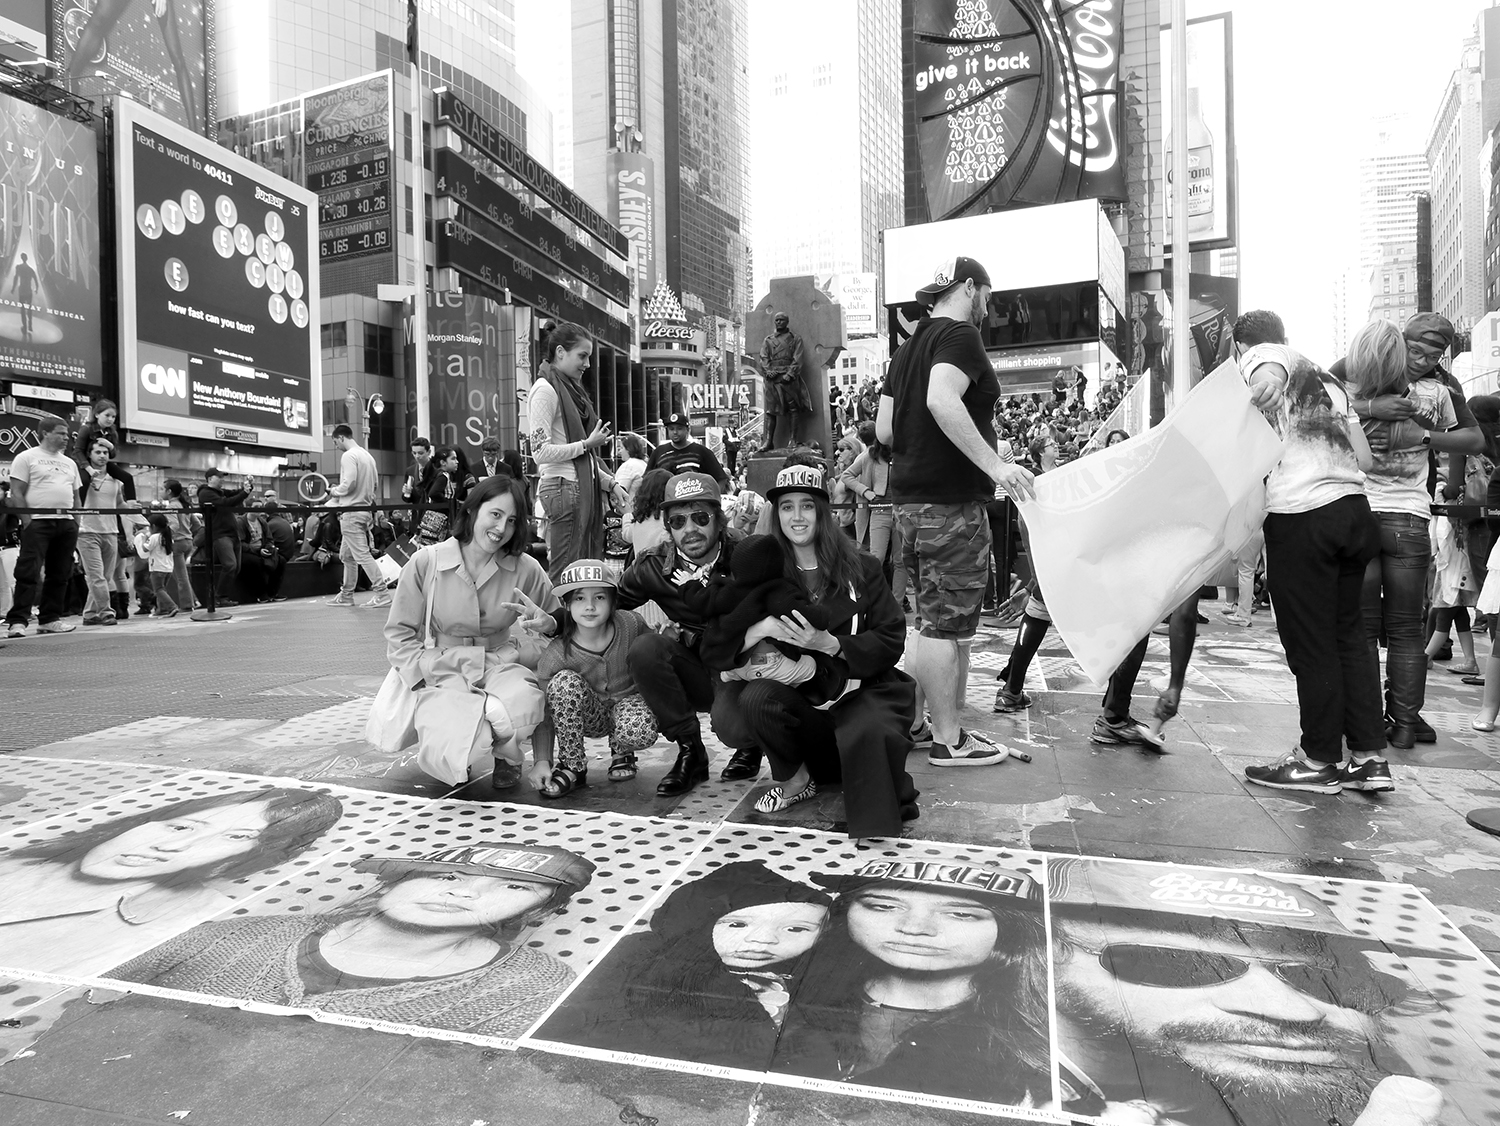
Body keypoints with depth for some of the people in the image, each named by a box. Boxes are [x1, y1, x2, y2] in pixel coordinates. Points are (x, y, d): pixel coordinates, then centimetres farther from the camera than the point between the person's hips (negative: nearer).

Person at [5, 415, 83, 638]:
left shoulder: (69, 463, 19)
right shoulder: (26, 458, 1)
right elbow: (16, 493, -5)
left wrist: (77, 523, 8)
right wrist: (27, 521, -14)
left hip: (66, 523, 6)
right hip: (37, 522, -6)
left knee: (60, 575, 7)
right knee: (28, 573, -9)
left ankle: (49, 619, 13)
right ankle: (17, 621, -9)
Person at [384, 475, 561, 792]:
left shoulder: (525, 568, -2)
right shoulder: (425, 562, -4)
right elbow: (399, 633, 2)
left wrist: (546, 623, -16)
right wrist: (422, 684, -11)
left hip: (499, 666, 1)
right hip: (443, 671, -1)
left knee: (525, 705, -35)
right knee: (453, 748, -31)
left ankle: (505, 754, 5)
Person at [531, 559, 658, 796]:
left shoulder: (631, 624, -19)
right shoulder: (557, 655, -23)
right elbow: (544, 711, -19)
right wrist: (541, 761, -25)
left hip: (628, 699, 0)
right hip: (590, 716, 0)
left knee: (640, 732, -35)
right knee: (564, 682, -32)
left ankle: (621, 752, 7)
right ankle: (572, 767, -13)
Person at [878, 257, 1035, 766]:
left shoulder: (907, 348, 18)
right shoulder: (960, 335, -8)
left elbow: (884, 429, 16)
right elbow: (942, 400, -27)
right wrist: (995, 464, -27)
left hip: (910, 499, 9)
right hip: (952, 501, -9)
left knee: (935, 621, 16)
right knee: (947, 624, -2)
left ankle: (929, 722, 24)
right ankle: (949, 740, 7)